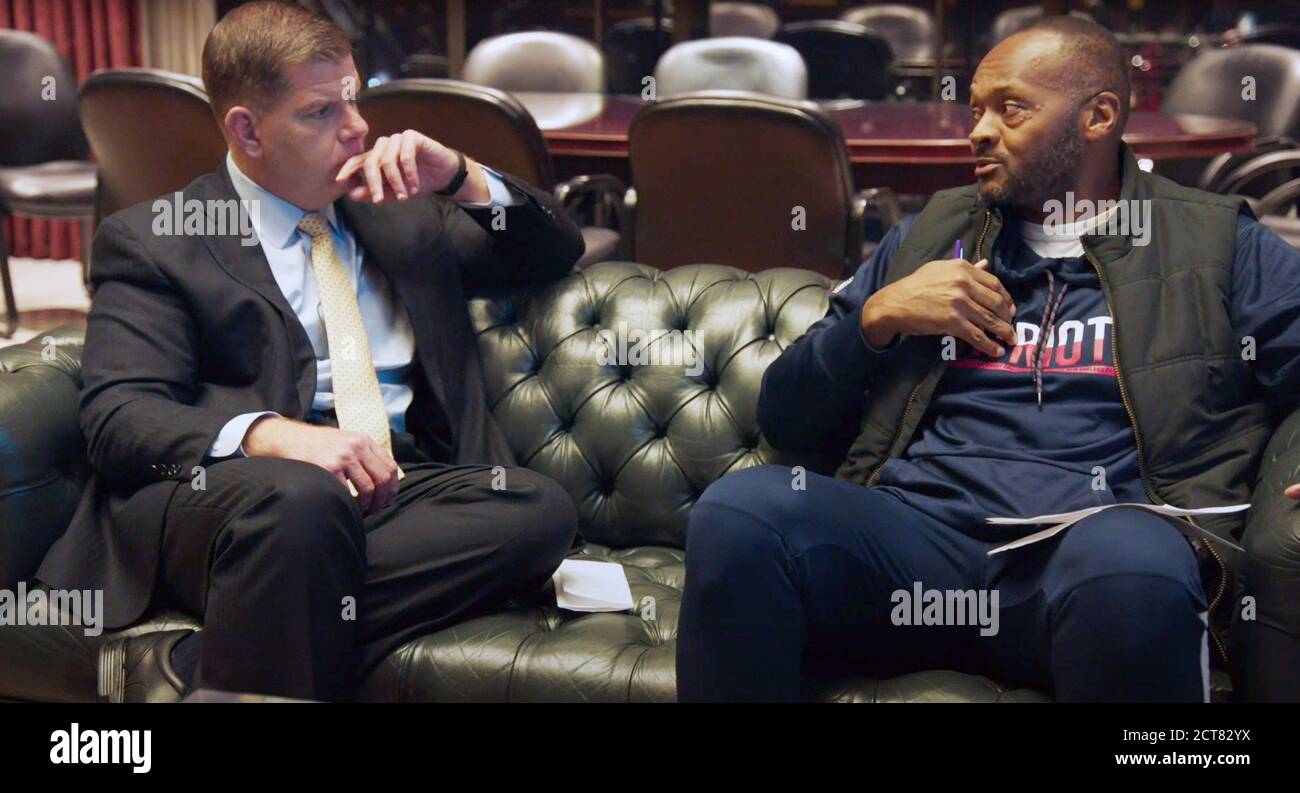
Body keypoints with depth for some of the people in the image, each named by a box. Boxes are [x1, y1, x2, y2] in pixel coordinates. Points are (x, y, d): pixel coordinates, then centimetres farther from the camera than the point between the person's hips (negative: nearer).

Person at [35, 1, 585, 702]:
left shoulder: (399, 215, 24)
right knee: (301, 498, -41)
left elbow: (555, 254, 28)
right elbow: (117, 417, -4)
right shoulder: (150, 242, 9)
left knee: (542, 509, -28)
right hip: (228, 483, -5)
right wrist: (273, 435, -23)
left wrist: (463, 178, 8)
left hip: (398, 486, 6)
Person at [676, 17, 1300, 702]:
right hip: (917, 531, 3)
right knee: (737, 510, -28)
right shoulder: (929, 235, 25)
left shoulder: (1216, 244, 17)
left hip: (1092, 546, -2)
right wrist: (878, 315, 5)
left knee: (1128, 558, -39)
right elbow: (784, 420, 23)